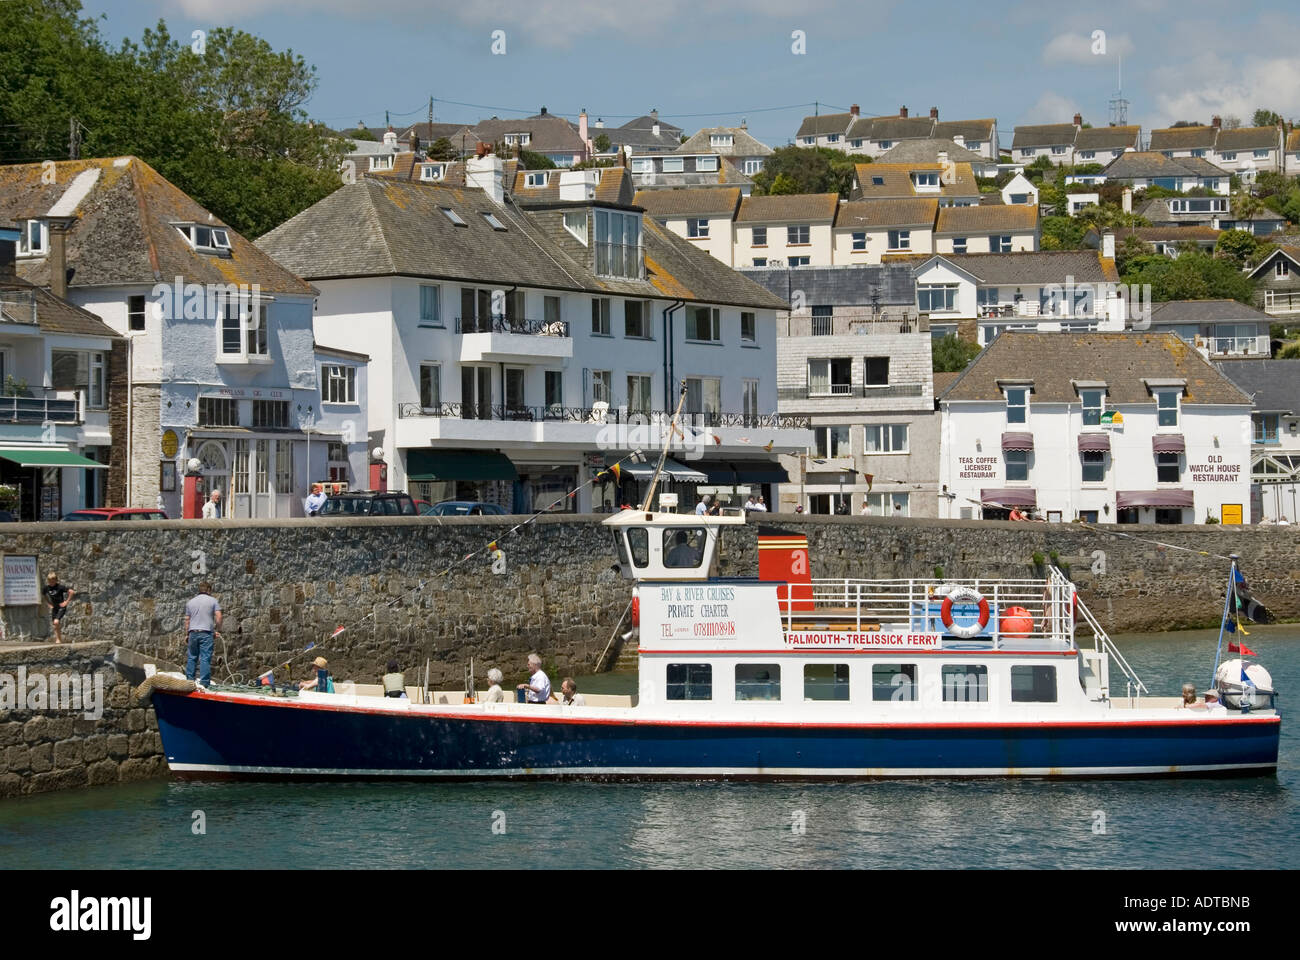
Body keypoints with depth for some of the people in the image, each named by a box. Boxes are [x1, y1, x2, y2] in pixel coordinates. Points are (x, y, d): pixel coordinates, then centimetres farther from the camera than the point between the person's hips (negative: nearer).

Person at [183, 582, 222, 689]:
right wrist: (217, 629, 8)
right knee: (205, 658, -5)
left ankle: (189, 680, 11)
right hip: (206, 633, -4)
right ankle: (204, 682, -8)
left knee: (192, 657, 11)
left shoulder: (190, 602, 13)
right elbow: (218, 617, -6)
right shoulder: (213, 600, 2)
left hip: (193, 633, 4)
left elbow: (187, 620, 13)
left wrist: (187, 634, 20)